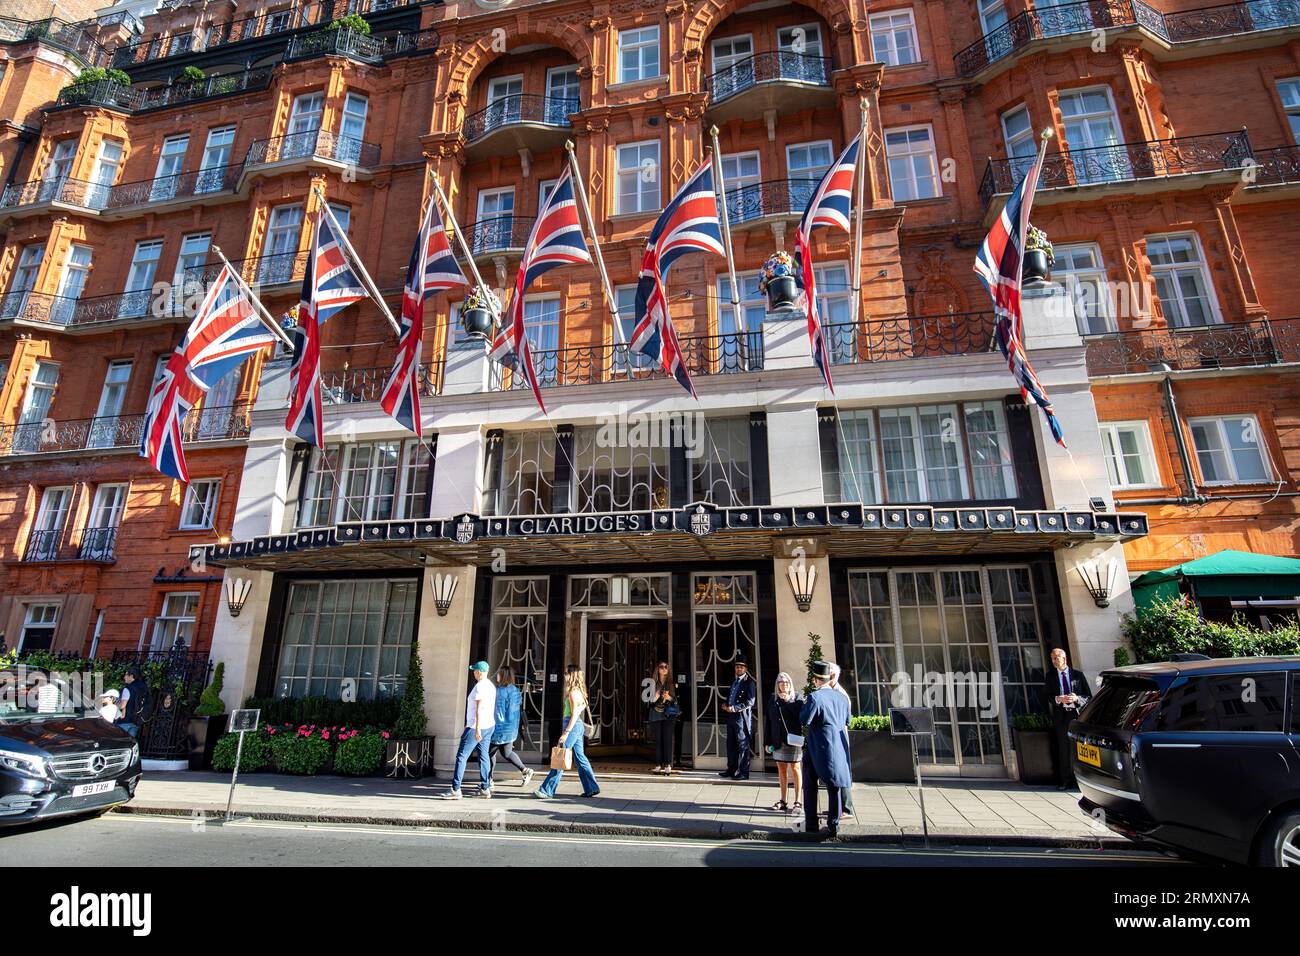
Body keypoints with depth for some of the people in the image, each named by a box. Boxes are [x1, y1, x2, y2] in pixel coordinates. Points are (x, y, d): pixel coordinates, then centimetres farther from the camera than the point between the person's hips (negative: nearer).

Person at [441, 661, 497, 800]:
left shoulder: (480, 686, -15)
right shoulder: (491, 685, 12)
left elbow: (479, 708, -22)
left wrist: (477, 729, -25)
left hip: (476, 727, -9)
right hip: (489, 726, 9)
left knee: (461, 756, -2)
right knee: (484, 756, 11)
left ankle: (455, 790, -1)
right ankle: (485, 788, 11)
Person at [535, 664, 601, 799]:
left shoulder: (573, 692, -15)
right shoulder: (579, 691, 13)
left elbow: (574, 715, -20)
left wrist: (566, 732, -22)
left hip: (572, 726, -10)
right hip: (578, 726, 10)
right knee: (579, 757, 13)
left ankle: (547, 790, -1)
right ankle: (592, 787, 15)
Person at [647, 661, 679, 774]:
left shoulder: (673, 683, 7)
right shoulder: (653, 683, 9)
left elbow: (678, 699, 6)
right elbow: (648, 699, 10)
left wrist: (669, 698, -12)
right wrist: (655, 698, -10)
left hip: (669, 715, -1)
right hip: (655, 715, 1)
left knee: (668, 739, -5)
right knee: (657, 740, 1)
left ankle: (668, 765, -1)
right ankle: (658, 764, 7)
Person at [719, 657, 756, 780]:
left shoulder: (749, 682, -7)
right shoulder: (734, 682, 18)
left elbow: (750, 701, -15)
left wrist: (735, 708, -20)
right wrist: (726, 705, 5)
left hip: (742, 717, -8)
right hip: (731, 716, 8)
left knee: (743, 746, -3)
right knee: (731, 745, 13)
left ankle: (743, 772, 3)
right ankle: (731, 769, 23)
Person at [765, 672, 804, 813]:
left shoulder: (797, 697, -2)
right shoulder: (773, 698, 8)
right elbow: (769, 721, 7)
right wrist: (769, 742, 6)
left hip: (793, 739, -4)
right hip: (778, 740, 4)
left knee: (795, 768, 4)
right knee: (781, 769, 11)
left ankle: (797, 801, 13)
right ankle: (783, 801, 22)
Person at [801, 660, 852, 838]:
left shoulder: (814, 697, -18)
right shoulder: (841, 697, 1)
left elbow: (804, 720, -17)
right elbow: (847, 721, 12)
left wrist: (804, 706, -1)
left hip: (816, 749, -4)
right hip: (837, 748, 5)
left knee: (810, 786, 12)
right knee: (834, 787, 12)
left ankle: (811, 823, 16)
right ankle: (833, 826, 14)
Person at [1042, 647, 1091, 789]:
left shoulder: (1078, 675, 7)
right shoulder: (1050, 676, 9)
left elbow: (1089, 696, 6)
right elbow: (1046, 697, 6)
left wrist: (1077, 698, -13)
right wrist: (1058, 699, -12)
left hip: (1078, 714, 0)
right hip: (1061, 715, 0)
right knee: (1064, 748, 1)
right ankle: (1067, 780, 7)